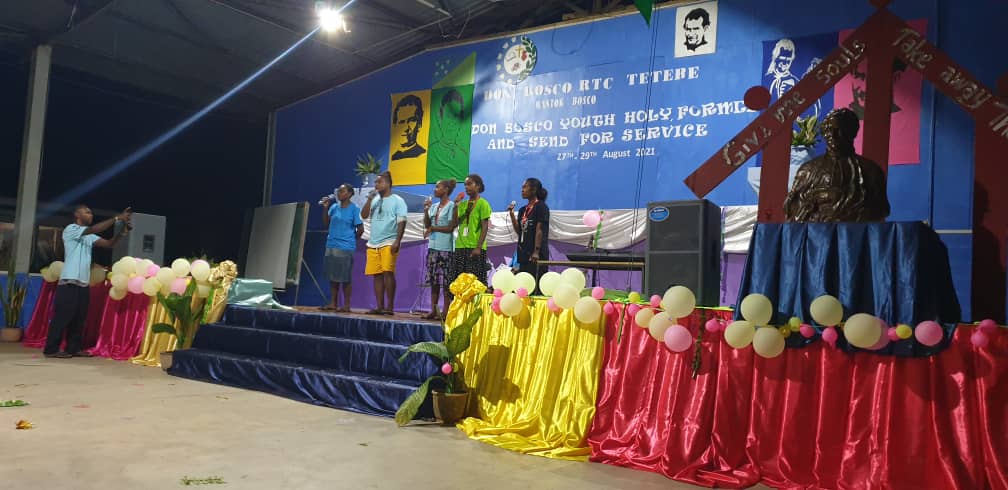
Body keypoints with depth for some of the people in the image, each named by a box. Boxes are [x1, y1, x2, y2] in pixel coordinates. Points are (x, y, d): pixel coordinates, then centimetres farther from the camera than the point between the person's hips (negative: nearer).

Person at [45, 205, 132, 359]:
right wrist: (117, 218, -23)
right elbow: (94, 229, -21)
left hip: (83, 283, 8)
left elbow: (108, 243, 7)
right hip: (69, 282, -8)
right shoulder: (70, 229, -6)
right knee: (62, 317, -5)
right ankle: (51, 349, 1)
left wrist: (122, 232, -9)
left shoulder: (89, 236, 16)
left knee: (79, 318, 9)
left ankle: (73, 348, 16)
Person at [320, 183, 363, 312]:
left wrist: (352, 239, 6)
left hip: (346, 248, -6)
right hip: (331, 246, 6)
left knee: (344, 277, -3)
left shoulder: (354, 209, -7)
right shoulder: (334, 207, 9)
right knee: (332, 276, 9)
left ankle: (346, 305, 4)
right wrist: (325, 208, -2)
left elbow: (360, 229, -5)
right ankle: (333, 304, 17)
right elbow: (326, 223, 8)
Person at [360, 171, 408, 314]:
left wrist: (397, 241, -16)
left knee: (388, 273, -12)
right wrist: (369, 199, 2)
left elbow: (401, 222, -6)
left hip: (389, 243, -6)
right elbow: (364, 215, 11)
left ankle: (390, 306, -8)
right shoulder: (375, 200, 18)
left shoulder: (397, 200, 1)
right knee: (377, 275, 4)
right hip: (373, 244, 6)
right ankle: (379, 306, 8)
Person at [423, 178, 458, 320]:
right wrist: (426, 211, 1)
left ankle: (445, 311, -2)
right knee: (433, 279, 7)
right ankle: (433, 310, 11)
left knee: (445, 280, -5)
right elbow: (427, 225, 12)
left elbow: (450, 227, -11)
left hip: (445, 247, -7)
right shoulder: (433, 206, 15)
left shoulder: (451, 206, -5)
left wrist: (433, 228, -7)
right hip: (433, 246, 7)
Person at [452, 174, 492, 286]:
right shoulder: (463, 204, 14)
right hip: (460, 247, 6)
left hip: (475, 248, -6)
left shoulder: (483, 203, -2)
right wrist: (456, 206, -1)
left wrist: (478, 247, -16)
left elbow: (485, 227, -8)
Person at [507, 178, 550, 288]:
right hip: (523, 253, 8)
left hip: (536, 255, -8)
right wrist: (512, 214, 2)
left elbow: (539, 230, -13)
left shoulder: (541, 207, -6)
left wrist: (536, 251, -19)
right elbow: (518, 231, 11)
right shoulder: (523, 210, 15)